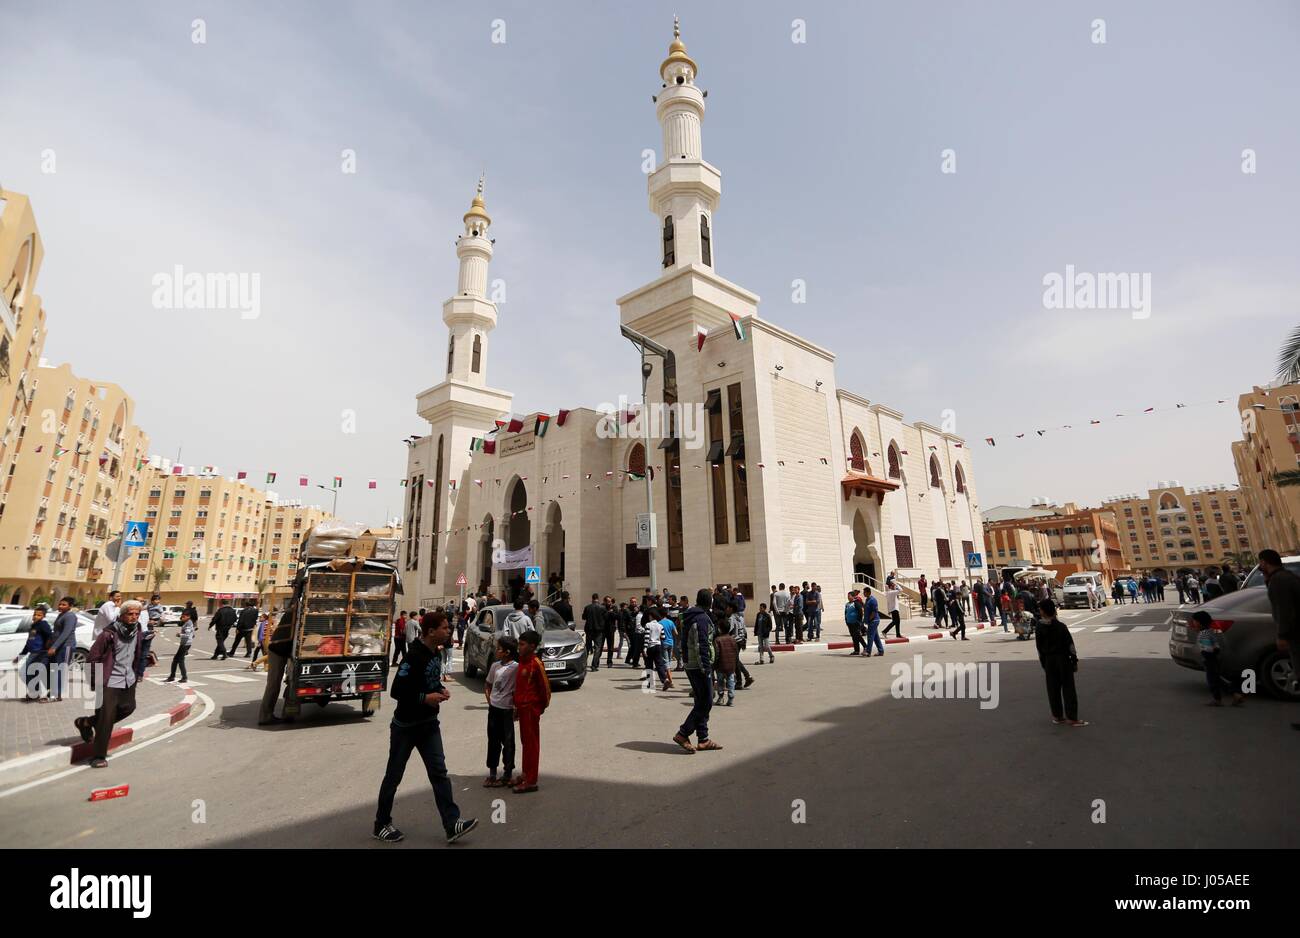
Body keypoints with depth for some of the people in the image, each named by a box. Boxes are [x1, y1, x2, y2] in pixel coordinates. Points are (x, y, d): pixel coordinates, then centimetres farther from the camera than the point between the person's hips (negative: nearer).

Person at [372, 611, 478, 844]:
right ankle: (381, 825, 28)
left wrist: (441, 690, 0)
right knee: (394, 775, 10)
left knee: (439, 773, 2)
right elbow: (397, 691, -24)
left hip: (429, 724, 7)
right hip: (406, 726, -7)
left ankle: (452, 824, 2)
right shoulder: (414, 656, -23)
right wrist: (426, 698, -23)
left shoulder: (436, 654, 4)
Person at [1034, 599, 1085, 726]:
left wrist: (1044, 665, 10)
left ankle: (1057, 716, 18)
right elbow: (1070, 645, -8)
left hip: (1049, 661, 2)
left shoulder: (1039, 629, -5)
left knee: (1053, 689, 10)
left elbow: (1039, 649, 1)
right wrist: (1074, 660, 3)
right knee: (1068, 689, 3)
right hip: (1063, 659, -2)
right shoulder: (1061, 626, -11)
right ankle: (1072, 718, 5)